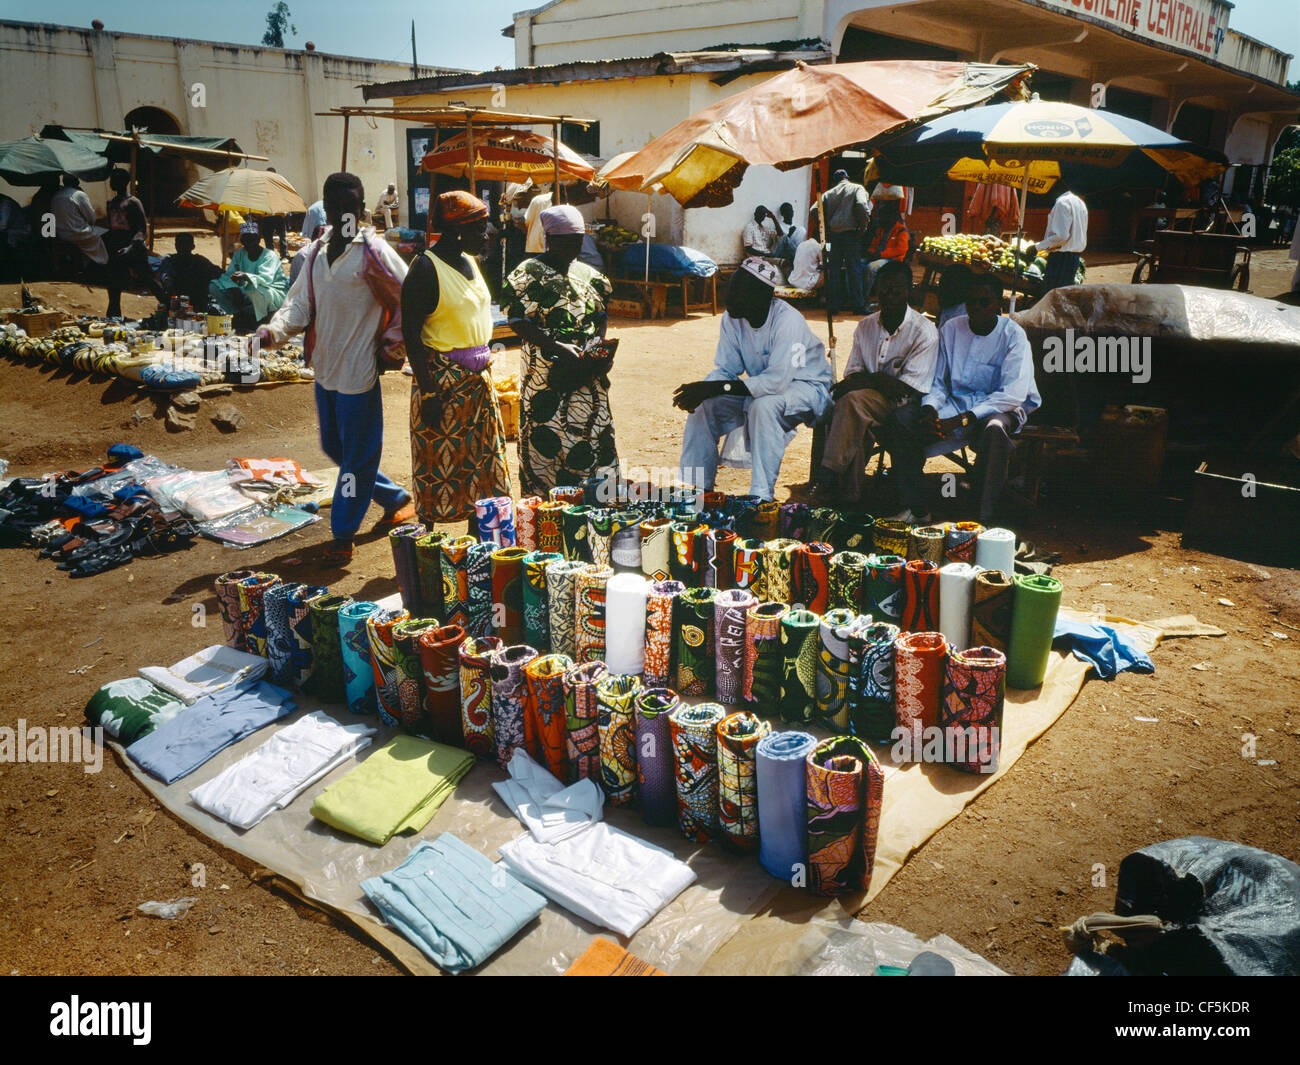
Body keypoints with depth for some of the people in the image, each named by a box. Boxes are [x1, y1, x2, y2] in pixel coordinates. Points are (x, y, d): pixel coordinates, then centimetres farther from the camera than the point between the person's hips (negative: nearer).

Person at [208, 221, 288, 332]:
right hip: (245, 292, 7)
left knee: (256, 290, -42)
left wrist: (246, 277, -47)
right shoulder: (239, 254, 6)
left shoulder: (269, 255, -13)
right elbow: (228, 275, 2)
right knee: (214, 287, -7)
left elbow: (266, 279, -29)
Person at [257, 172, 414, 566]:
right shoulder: (318, 252, 10)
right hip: (325, 367, 8)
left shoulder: (373, 252, -10)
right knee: (334, 447, 19)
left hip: (358, 371, -8)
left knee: (356, 454, 2)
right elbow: (300, 302, 6)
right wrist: (274, 330, -11)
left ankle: (343, 535, 12)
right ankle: (395, 498, 35)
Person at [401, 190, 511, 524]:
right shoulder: (426, 268, -15)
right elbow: (411, 333, -18)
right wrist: (428, 393, -21)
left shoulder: (469, 261, 11)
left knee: (481, 455, 14)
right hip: (442, 377, -8)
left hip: (478, 377, 9)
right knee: (439, 462, 0)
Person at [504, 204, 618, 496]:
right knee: (547, 444, -2)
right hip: (547, 380, -5)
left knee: (593, 442, 8)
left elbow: (600, 317, 19)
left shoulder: (588, 274, 13)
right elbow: (519, 322, -11)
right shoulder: (528, 274, -5)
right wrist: (558, 347, -21)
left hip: (588, 380, 6)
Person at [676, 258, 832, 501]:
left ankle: (762, 495, -30)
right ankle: (694, 486, -2)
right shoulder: (732, 319, -8)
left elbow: (777, 379, -36)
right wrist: (700, 390, -27)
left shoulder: (787, 320, -28)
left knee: (763, 406, -36)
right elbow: (726, 369, -4)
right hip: (761, 387, 6)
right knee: (703, 405, -13)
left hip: (804, 386, -6)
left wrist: (716, 388, -40)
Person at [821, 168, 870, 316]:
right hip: (851, 231, -3)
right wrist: (863, 228, -8)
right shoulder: (857, 188, 4)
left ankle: (833, 305, 7)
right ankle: (858, 305, -1)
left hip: (834, 233, 3)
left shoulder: (828, 193, 14)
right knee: (854, 269, 0)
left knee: (834, 269, 7)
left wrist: (826, 230, 12)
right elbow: (862, 206, -15)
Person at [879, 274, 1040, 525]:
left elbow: (1012, 394, -19)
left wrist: (960, 420, -28)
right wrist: (930, 410, -16)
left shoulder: (1013, 335, -9)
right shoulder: (951, 329, 5)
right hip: (956, 402, 4)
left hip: (1000, 408, -4)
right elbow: (937, 383, 9)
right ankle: (915, 509, -14)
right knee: (900, 420, -20)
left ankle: (986, 518, -31)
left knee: (994, 429, -41)